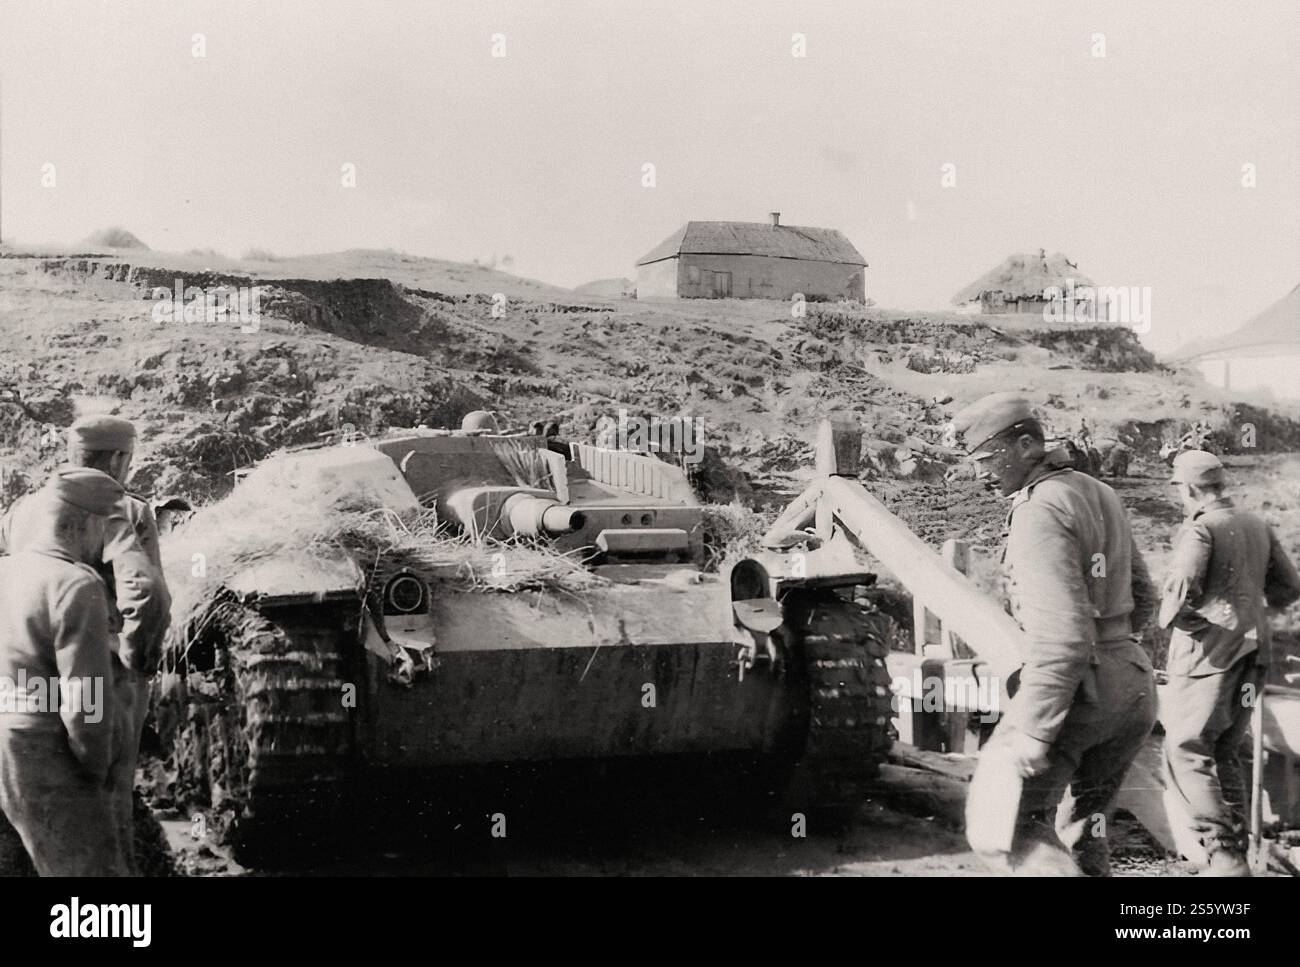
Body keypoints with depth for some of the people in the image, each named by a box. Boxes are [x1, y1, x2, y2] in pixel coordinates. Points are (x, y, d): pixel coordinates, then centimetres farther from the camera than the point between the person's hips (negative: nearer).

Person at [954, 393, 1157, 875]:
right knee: (1085, 831, 17)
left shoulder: (1040, 512, -16)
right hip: (1134, 686, 9)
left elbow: (1064, 634, -23)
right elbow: (1141, 597, 21)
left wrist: (1033, 731, -21)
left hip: (1074, 689, -9)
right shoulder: (1099, 494, 12)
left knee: (1002, 827, -3)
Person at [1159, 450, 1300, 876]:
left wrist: (1170, 617, -5)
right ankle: (1235, 856, 18)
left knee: (1186, 755, -2)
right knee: (1224, 754, 17)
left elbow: (1179, 591, -25)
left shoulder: (1200, 529, -11)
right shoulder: (1257, 527, 11)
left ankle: (1223, 855, -9)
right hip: (1252, 654, 8)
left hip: (1209, 654, -8)